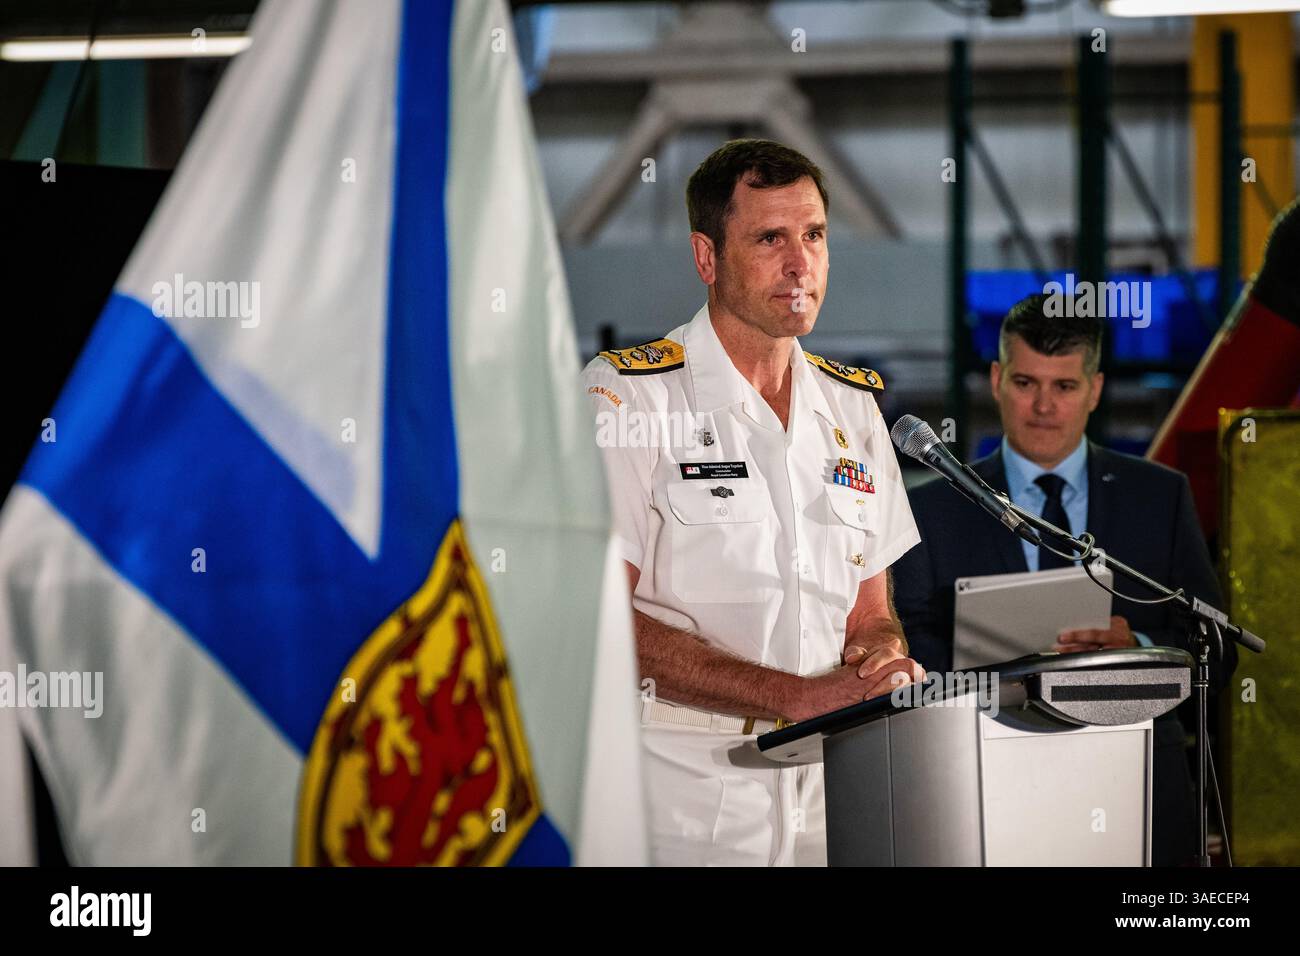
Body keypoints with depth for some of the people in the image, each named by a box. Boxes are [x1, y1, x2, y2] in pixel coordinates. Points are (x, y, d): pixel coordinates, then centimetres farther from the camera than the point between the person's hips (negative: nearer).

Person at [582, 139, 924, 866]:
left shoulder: (852, 406, 14)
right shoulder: (627, 394, -5)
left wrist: (884, 662, -8)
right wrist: (802, 697, -20)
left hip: (821, 798, 5)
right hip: (680, 799, -5)